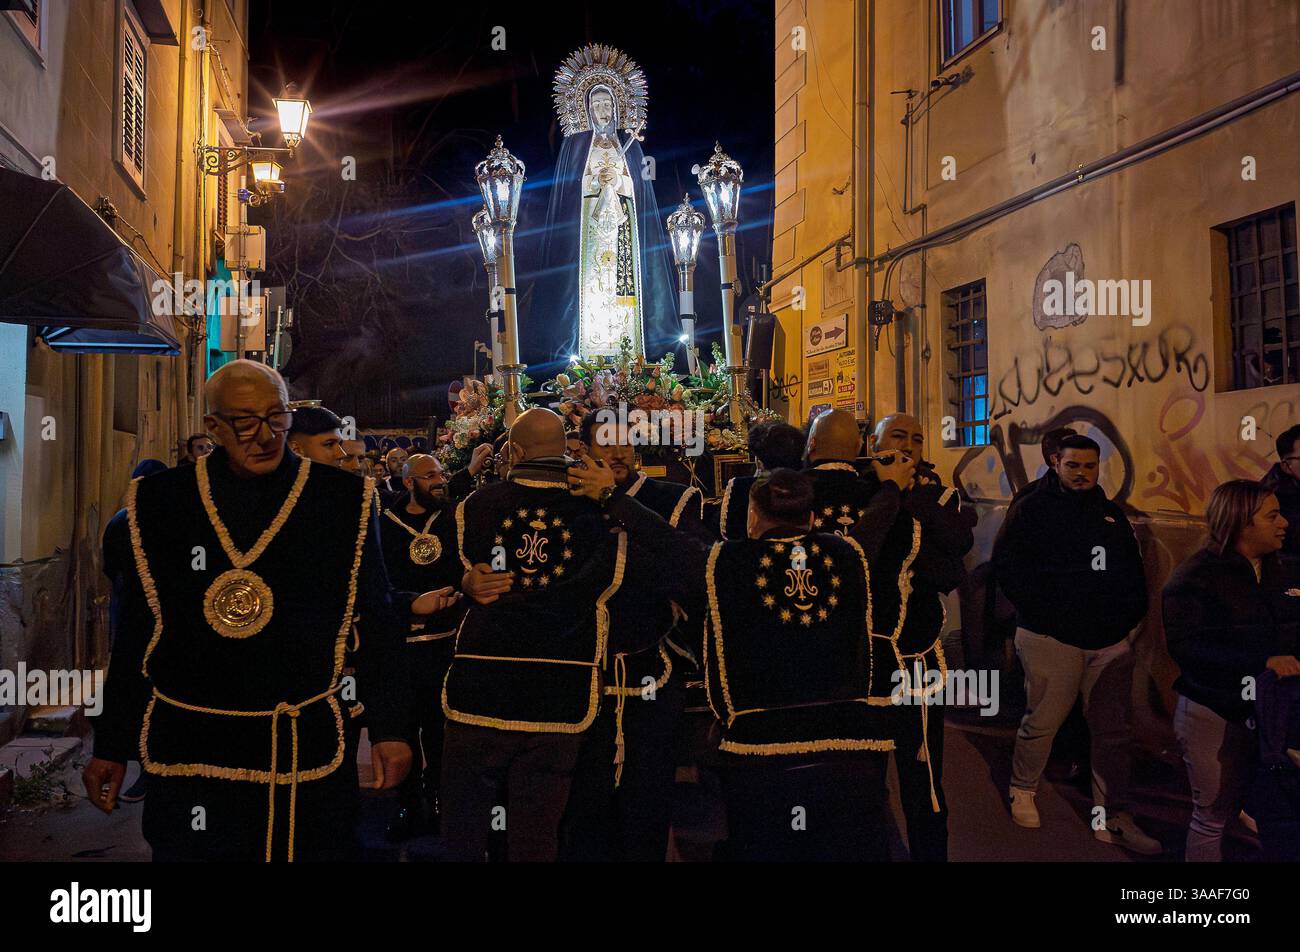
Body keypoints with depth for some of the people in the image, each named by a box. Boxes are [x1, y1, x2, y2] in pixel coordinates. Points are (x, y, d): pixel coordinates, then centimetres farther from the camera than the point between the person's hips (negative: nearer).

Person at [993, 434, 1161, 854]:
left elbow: (1133, 572, 22)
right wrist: (1038, 607, -11)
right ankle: (1022, 791, 24)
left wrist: (1130, 613, 9)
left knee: (1113, 731, 6)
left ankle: (1114, 818, 16)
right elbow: (1006, 563, -7)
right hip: (1051, 637, -5)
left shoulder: (1112, 514, 17)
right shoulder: (1034, 508, -1)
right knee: (1042, 721, 1)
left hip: (1110, 641, 5)